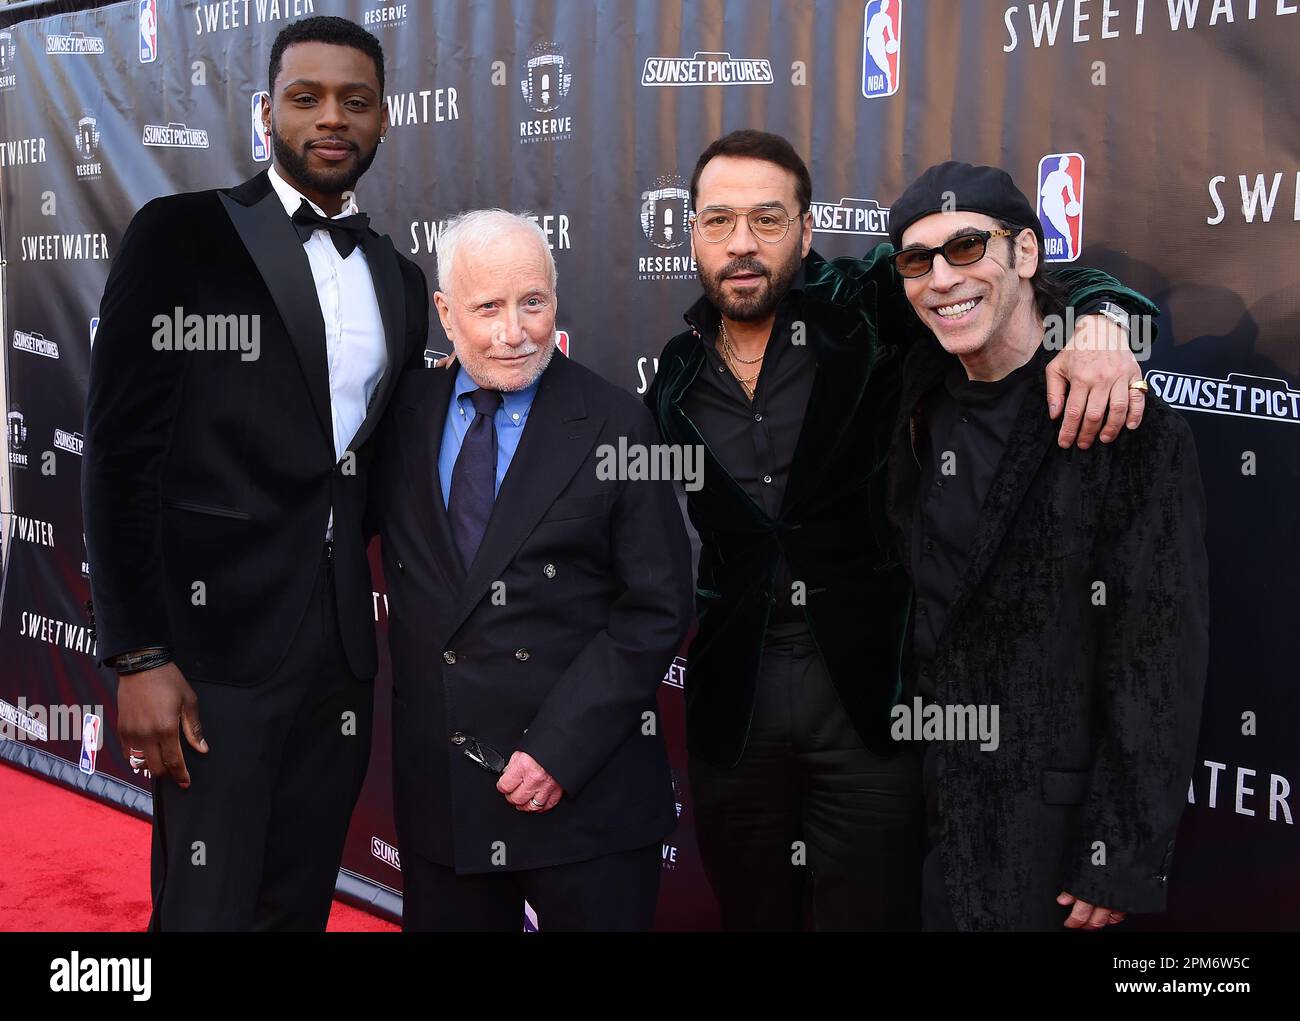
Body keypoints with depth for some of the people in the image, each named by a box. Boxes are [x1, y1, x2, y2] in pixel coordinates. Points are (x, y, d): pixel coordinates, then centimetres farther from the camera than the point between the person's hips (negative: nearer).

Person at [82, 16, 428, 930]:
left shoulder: (399, 279, 13)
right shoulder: (182, 235, -4)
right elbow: (122, 451, -8)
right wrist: (138, 656, -13)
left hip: (344, 651, 5)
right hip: (219, 640, -5)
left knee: (300, 905, 12)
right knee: (210, 909, 0)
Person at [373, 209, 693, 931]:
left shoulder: (613, 426, -6)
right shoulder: (406, 410, 5)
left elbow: (656, 609, -7)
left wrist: (560, 749, -13)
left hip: (585, 788, -3)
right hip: (437, 785, 3)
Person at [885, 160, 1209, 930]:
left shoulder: (1130, 423, -14)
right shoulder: (923, 412, 3)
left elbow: (1161, 656, -15)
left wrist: (1125, 859, -15)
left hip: (1062, 818, -5)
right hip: (937, 801, 5)